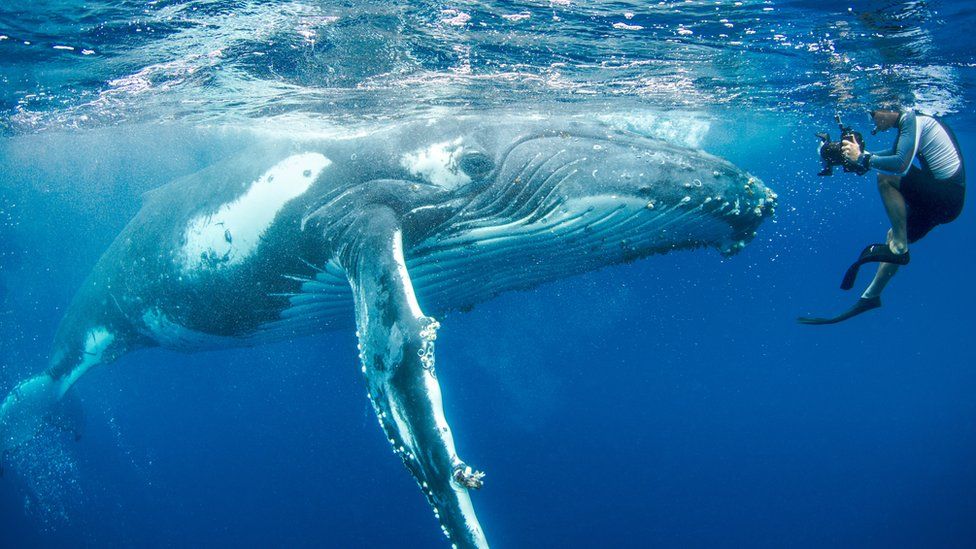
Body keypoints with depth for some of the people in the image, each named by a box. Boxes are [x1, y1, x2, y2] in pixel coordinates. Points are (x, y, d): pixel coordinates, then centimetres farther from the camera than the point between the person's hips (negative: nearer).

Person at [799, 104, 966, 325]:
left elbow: (901, 164, -26)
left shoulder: (912, 120, -13)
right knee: (894, 236, 17)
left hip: (947, 195, -10)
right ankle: (870, 297, 22)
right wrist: (857, 154, 17)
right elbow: (893, 157, 30)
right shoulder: (910, 124, 18)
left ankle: (900, 247, -20)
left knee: (886, 177, -23)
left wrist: (862, 158, -15)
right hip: (940, 201, 10)